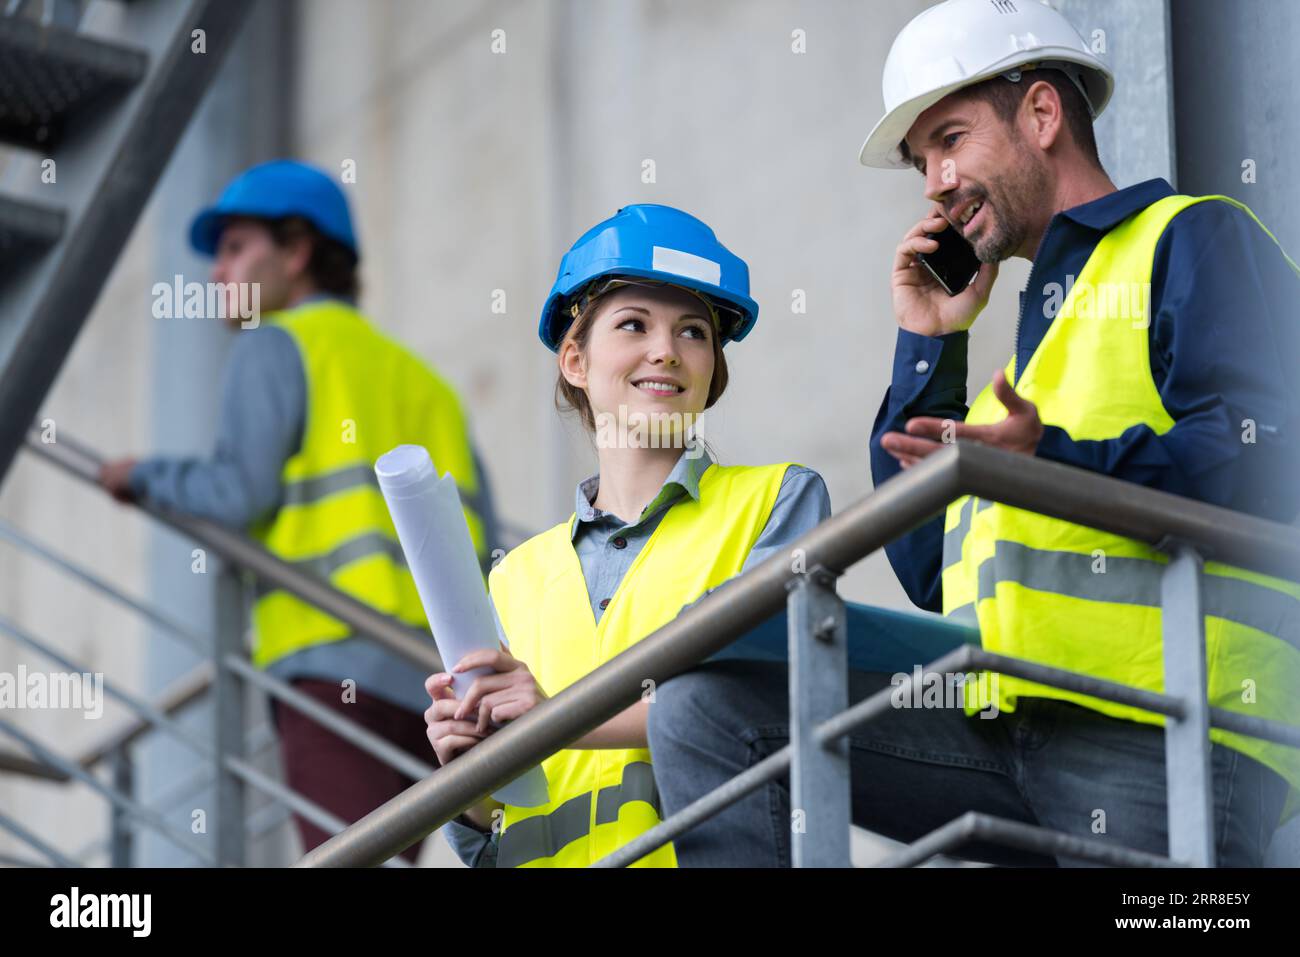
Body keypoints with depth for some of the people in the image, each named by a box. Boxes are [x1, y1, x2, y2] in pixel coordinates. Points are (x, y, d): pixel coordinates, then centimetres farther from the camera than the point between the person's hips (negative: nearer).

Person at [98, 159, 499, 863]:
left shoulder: (275, 345, 8)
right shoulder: (422, 380, 28)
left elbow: (242, 491, -6)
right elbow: (479, 547, 17)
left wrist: (146, 478, 10)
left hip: (336, 664, -7)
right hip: (431, 682, 7)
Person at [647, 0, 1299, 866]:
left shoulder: (1193, 240, 6)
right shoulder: (1035, 325, 32)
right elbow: (931, 578, 24)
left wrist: (1060, 465, -25)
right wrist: (928, 348, 21)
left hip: (1154, 734, -8)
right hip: (1007, 723, 8)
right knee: (709, 705, -6)